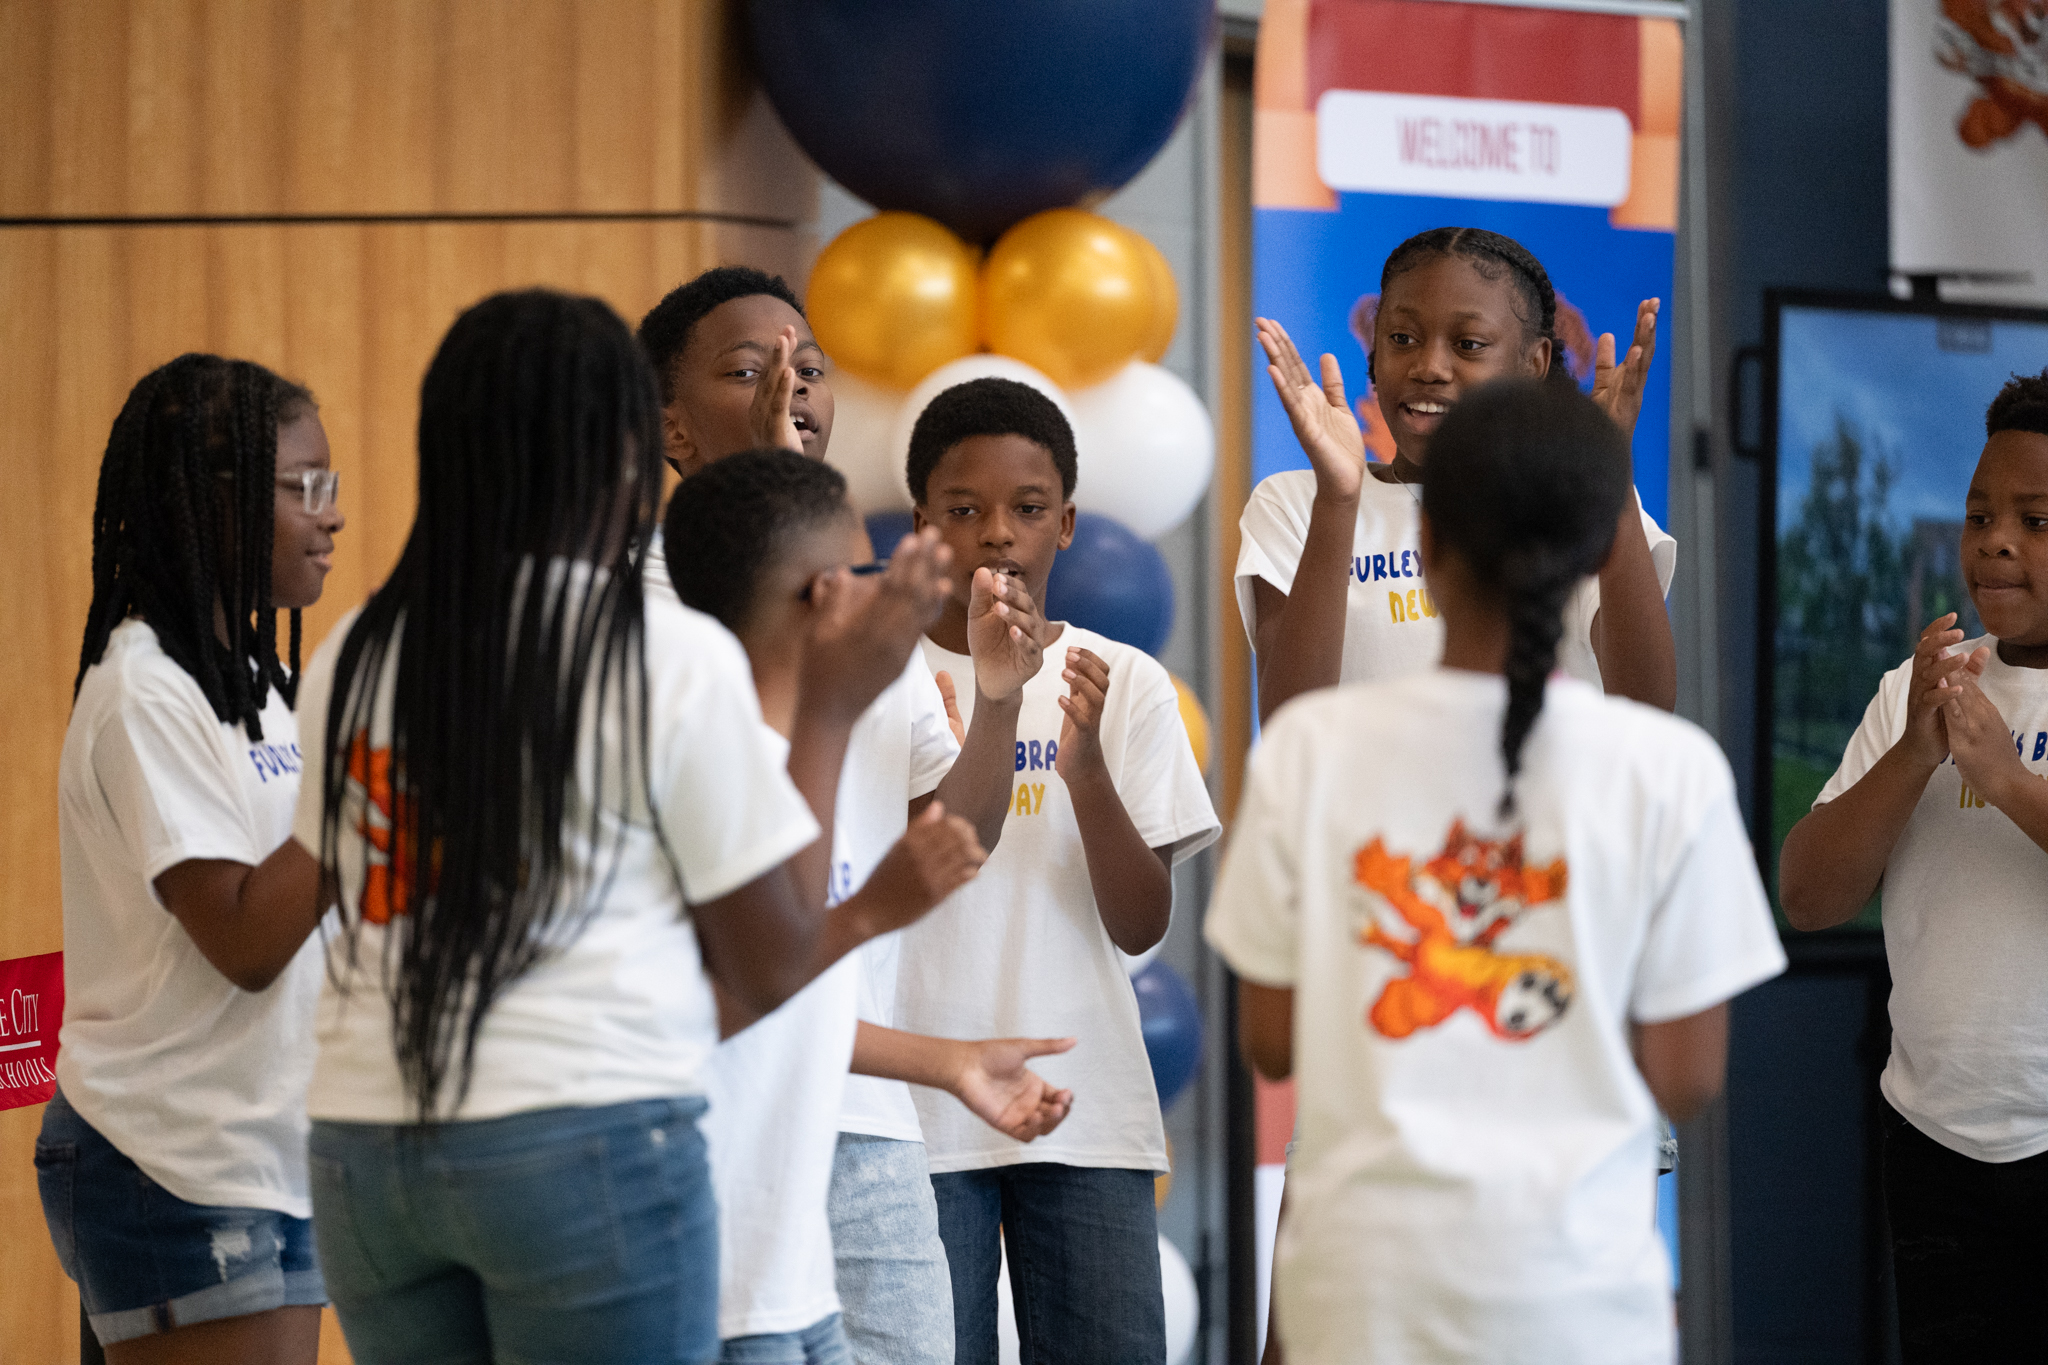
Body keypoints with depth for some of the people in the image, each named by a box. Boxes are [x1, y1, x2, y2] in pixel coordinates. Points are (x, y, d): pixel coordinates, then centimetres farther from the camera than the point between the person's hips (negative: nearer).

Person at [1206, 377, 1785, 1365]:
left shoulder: (1312, 747, -5)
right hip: (1573, 1269, -1)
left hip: (1366, 1269, 1)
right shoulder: (1669, 772, -8)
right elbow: (1685, 1080, -4)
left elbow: (1270, 1042, 1)